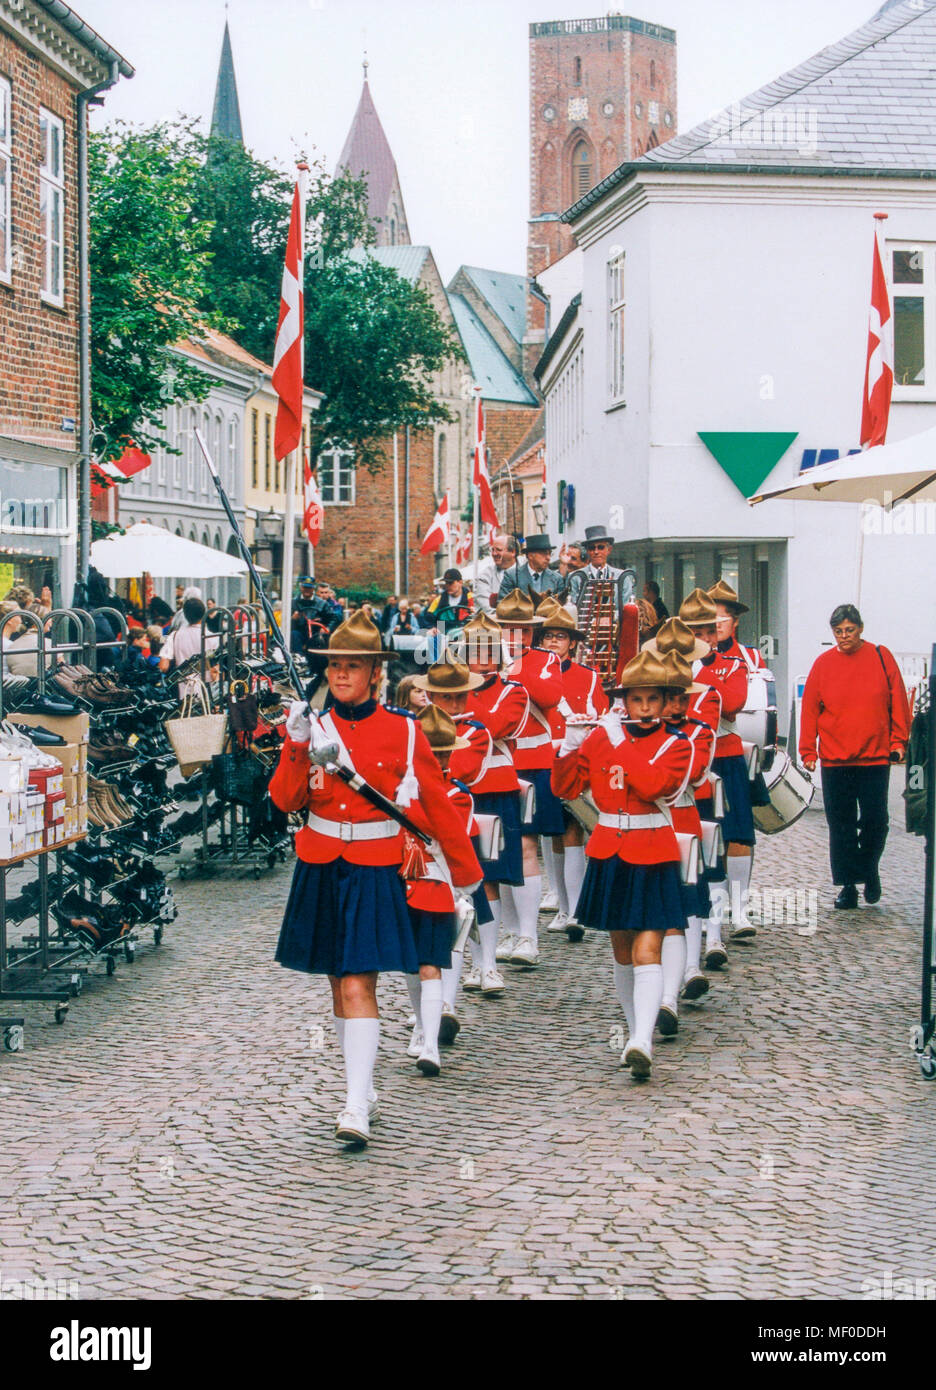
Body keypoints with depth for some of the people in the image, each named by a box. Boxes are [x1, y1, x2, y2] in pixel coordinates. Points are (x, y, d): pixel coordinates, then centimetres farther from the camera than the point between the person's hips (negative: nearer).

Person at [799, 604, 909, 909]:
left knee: (875, 820, -1)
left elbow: (898, 703, 5)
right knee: (840, 826, 3)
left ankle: (869, 869, 25)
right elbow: (809, 710, 4)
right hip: (834, 760, 1)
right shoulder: (823, 664, 2)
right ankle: (848, 885, 11)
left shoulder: (881, 658, 2)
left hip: (875, 757, -1)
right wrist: (808, 751, 0)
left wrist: (898, 741, 0)